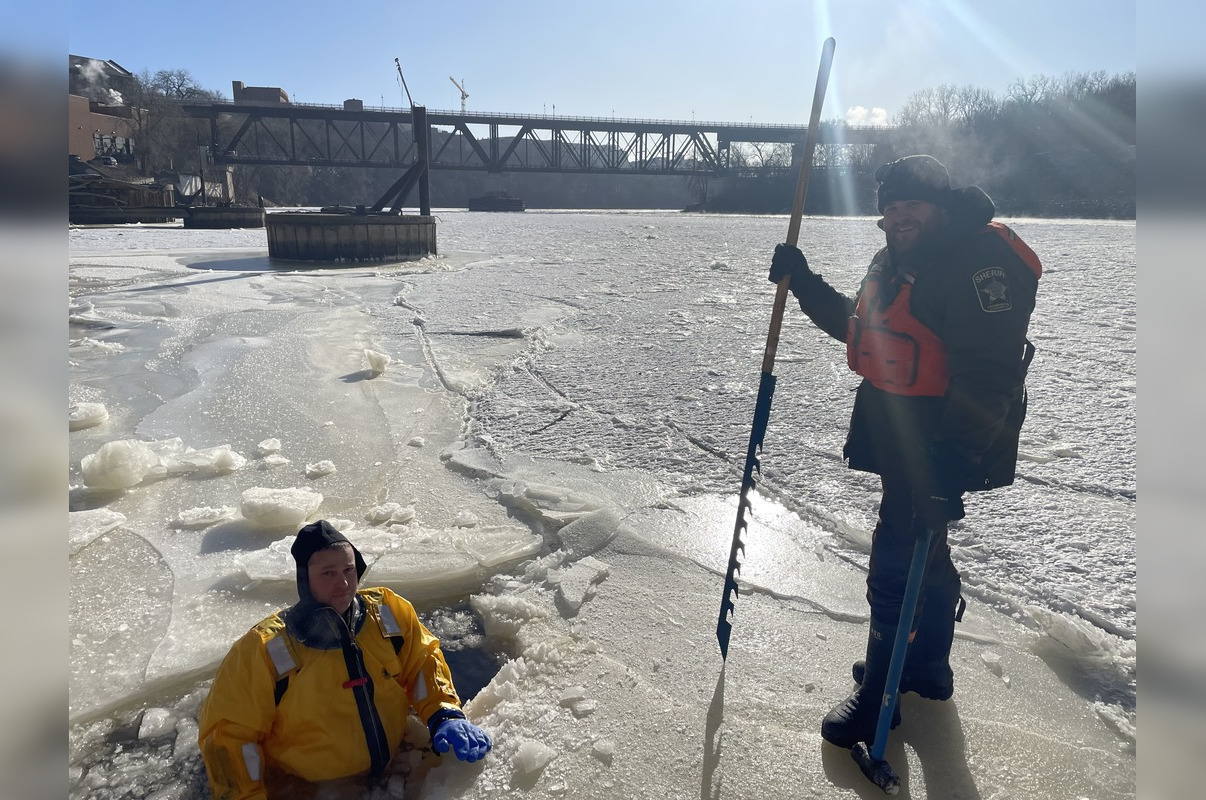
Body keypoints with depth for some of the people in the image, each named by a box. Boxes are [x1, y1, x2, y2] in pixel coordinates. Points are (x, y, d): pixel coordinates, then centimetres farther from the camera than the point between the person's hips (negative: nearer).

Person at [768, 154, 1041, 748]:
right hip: (896, 436, 10)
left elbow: (987, 375, -27)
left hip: (941, 447, -10)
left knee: (898, 561, -3)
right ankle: (928, 666, 42)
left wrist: (954, 461, -32)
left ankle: (879, 695, 16)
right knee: (922, 548, 22)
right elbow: (857, 327, 23)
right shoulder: (895, 260, 11)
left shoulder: (982, 259, -19)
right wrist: (805, 286, 12)